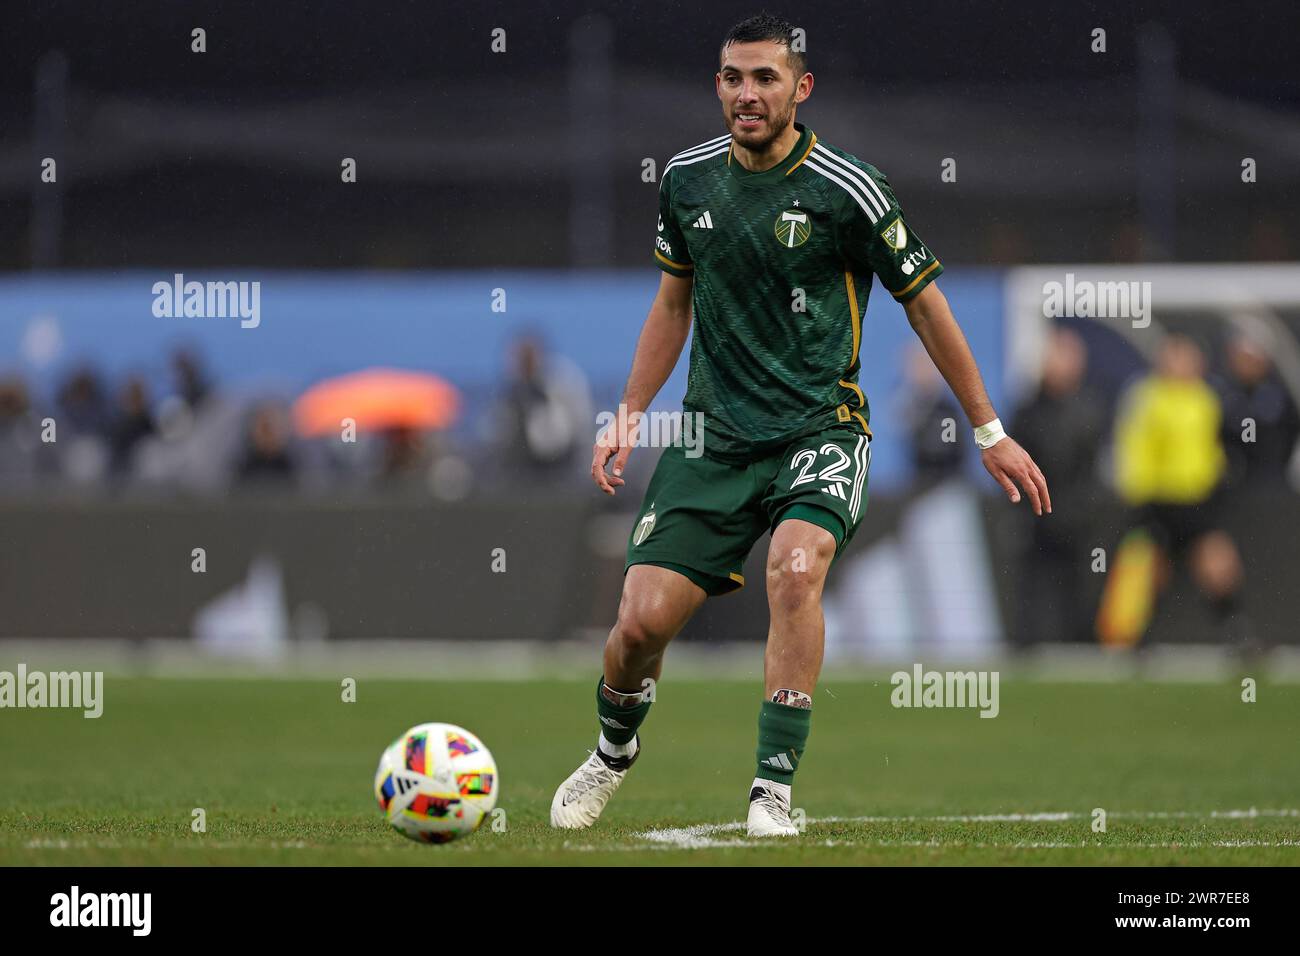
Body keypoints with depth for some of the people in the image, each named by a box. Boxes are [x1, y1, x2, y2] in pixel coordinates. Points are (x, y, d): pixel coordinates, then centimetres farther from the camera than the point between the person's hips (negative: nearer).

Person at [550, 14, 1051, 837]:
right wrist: (630, 416, 15)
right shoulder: (687, 180, 4)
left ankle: (774, 790, -25)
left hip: (820, 427, -3)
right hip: (714, 431, 3)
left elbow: (925, 305, 1)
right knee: (643, 620, -7)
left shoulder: (848, 190, -9)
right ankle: (613, 753, 26)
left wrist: (990, 433, 6)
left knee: (795, 569, -32)